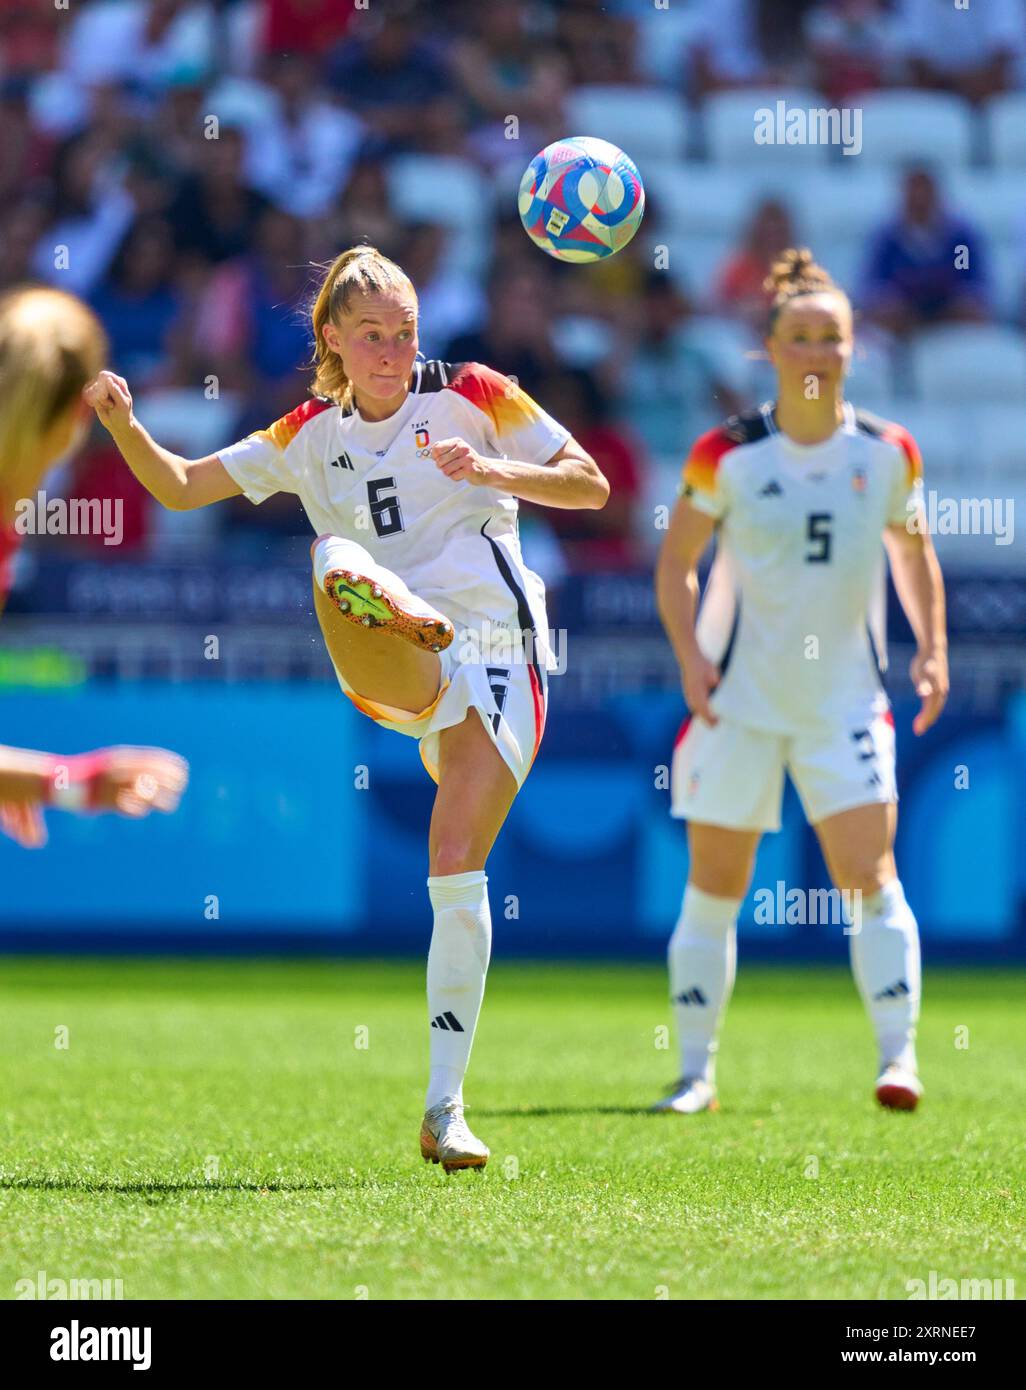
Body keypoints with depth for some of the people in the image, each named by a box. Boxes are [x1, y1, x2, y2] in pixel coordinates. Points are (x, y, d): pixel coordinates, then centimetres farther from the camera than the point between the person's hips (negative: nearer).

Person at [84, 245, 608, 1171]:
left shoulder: (472, 396, 6)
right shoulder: (312, 435, 14)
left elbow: (592, 485, 5)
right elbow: (183, 486, 14)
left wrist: (492, 470, -12)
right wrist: (122, 422, -4)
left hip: (495, 652, -2)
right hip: (388, 675, 2)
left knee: (456, 871, -14)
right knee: (339, 557, -30)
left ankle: (445, 1108, -6)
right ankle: (389, 606, -69)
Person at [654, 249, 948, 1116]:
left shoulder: (888, 453, 0)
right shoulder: (726, 455, -5)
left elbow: (914, 552, 14)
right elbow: (675, 563, 4)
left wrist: (932, 648, 3)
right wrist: (690, 656, -9)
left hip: (844, 697, 1)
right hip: (738, 700, -1)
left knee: (868, 875, -12)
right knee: (714, 888, 3)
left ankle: (899, 1056, -12)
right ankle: (696, 1071, 11)